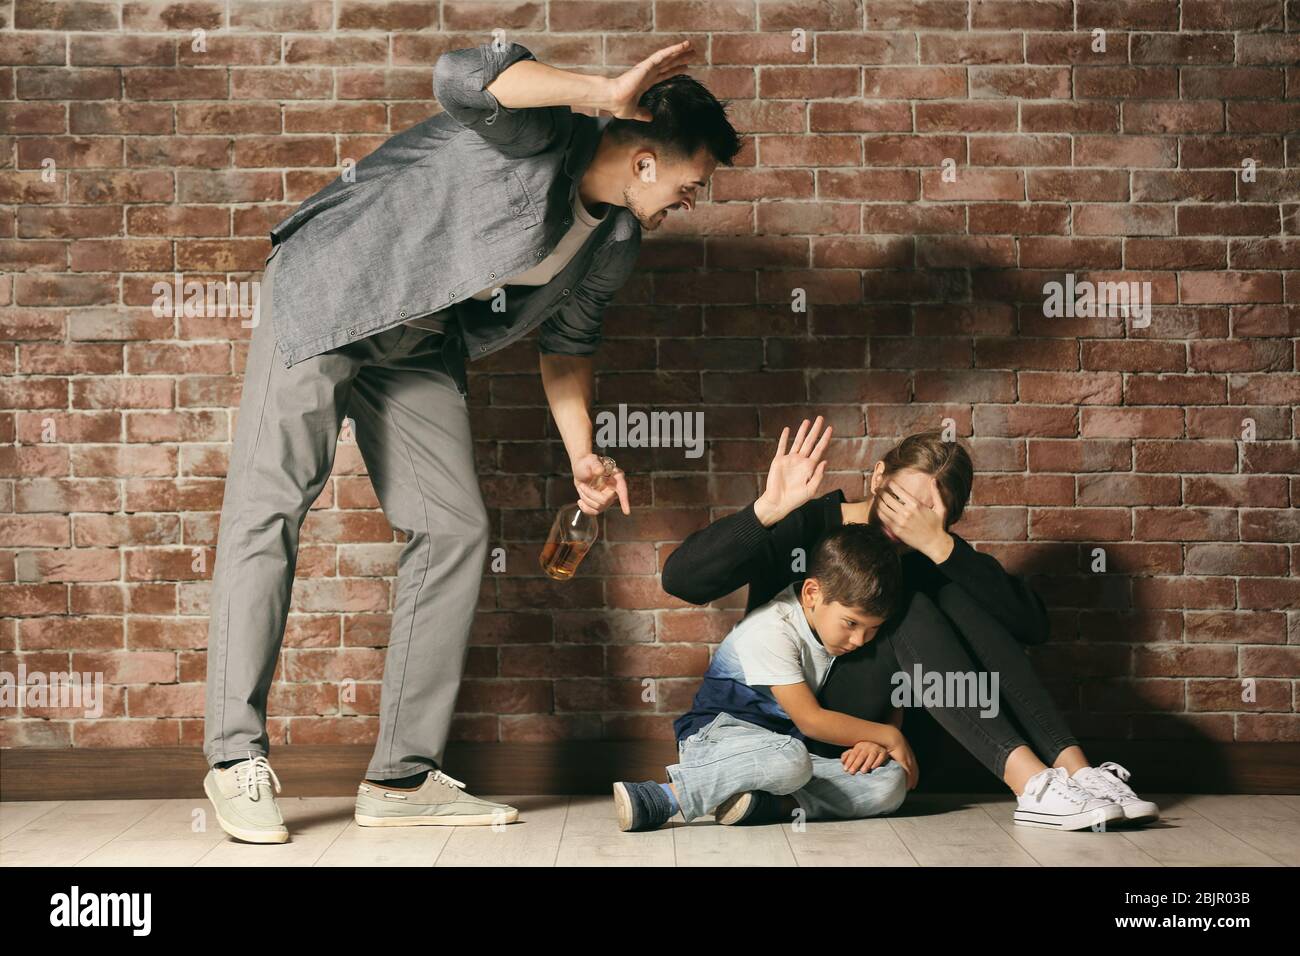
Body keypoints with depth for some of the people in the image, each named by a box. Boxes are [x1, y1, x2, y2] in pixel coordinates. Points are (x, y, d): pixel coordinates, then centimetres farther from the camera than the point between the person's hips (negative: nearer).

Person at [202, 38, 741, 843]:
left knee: (456, 529, -3)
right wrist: (609, 94, -44)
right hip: (330, 295, -7)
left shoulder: (616, 248, 3)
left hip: (420, 346, 7)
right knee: (269, 510, -13)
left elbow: (569, 340, 16)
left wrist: (582, 454, 7)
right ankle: (238, 760, -5)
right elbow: (463, 74, -41)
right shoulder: (541, 135, -20)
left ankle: (404, 778, 1)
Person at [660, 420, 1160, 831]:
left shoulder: (932, 554, 1)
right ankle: (1031, 784, -39)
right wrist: (768, 509, -35)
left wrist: (941, 548, -25)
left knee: (955, 597, -17)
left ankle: (1075, 768, -28)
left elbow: (1034, 625, -14)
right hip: (805, 735, -4)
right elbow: (681, 577, -22)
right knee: (909, 610, -27)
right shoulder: (806, 529, -9)